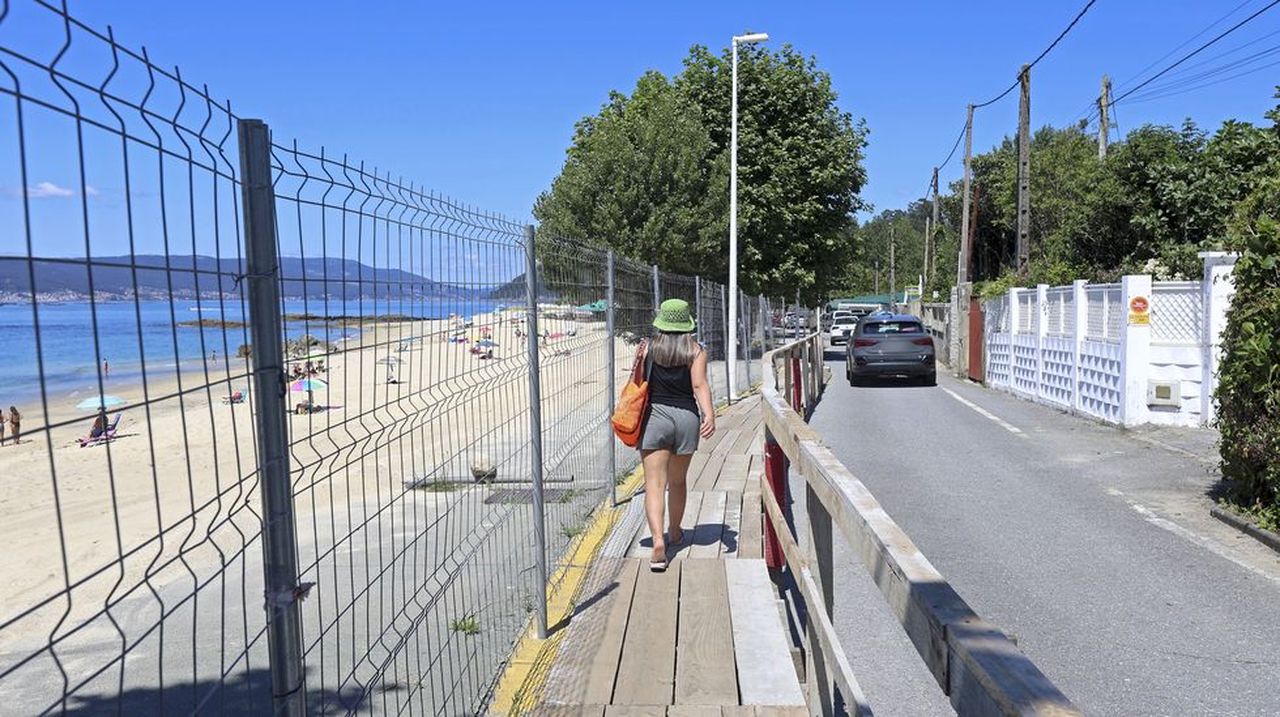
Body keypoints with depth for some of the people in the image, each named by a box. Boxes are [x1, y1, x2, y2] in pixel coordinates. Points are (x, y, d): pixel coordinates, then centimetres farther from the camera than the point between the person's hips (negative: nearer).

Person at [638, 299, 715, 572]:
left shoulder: (647, 348, 2)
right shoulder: (695, 350, 1)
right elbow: (699, 385, -12)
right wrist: (709, 415, -19)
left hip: (654, 416, -1)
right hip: (686, 416, 2)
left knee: (654, 484, -5)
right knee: (678, 481, 19)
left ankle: (658, 541, -21)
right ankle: (674, 532, 37)